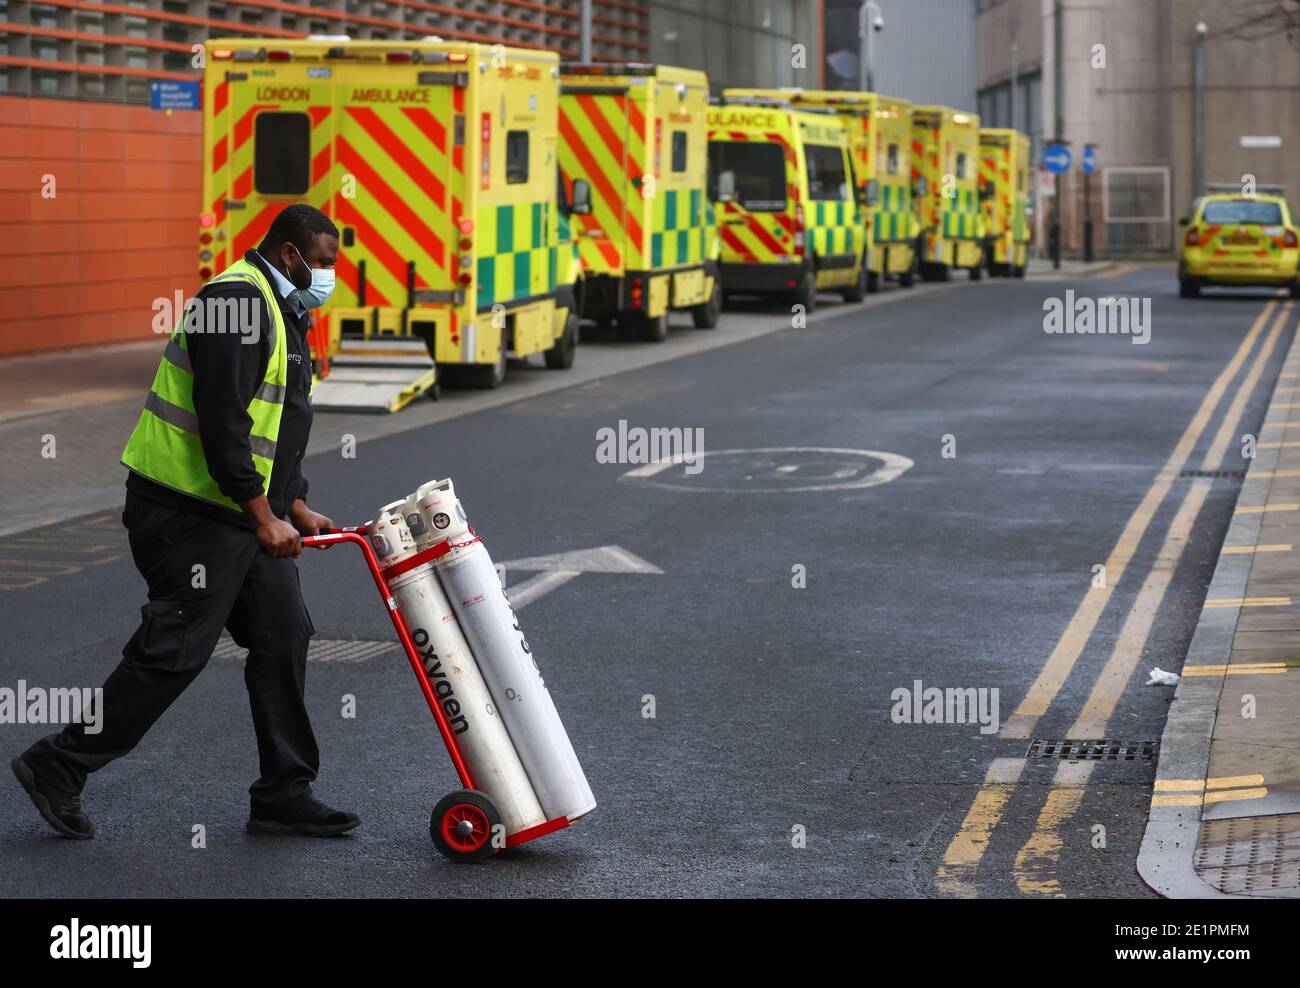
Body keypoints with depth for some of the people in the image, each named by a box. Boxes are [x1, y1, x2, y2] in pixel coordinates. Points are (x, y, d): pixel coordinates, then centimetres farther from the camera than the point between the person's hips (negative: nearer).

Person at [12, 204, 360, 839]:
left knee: (283, 638, 8)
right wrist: (263, 516, -22)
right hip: (193, 509, -11)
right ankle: (57, 768, 2)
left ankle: (284, 797, 14)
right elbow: (222, 422, -23)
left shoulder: (280, 312, 19)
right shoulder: (237, 300, -16)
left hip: (249, 512, 11)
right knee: (176, 650, -8)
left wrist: (296, 510, 16)